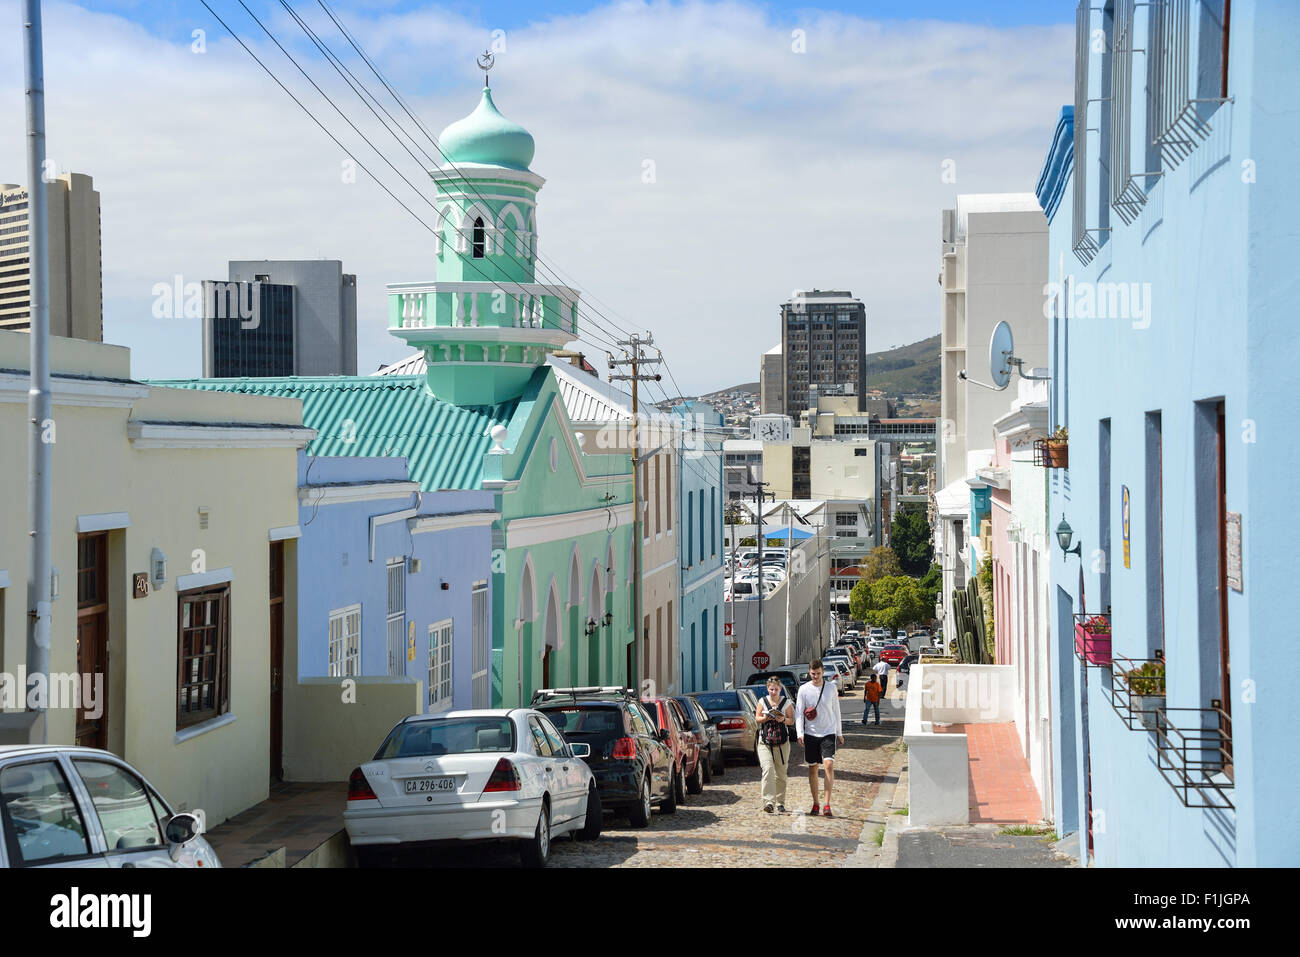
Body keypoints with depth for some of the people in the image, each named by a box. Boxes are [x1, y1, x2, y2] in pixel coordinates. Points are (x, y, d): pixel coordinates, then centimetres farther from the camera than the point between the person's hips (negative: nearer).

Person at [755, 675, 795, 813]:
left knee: (781, 773, 6)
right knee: (768, 769, -18)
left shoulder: (786, 702, 5)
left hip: (782, 742, 1)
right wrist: (766, 718, -13)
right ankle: (769, 801, -24)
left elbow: (792, 720, 4)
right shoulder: (763, 701, 7)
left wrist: (783, 720, -16)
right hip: (765, 741, -1)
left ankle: (780, 802, 20)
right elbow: (757, 718, 7)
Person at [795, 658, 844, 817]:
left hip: (828, 733, -1)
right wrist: (800, 733, -11)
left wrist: (839, 733, 14)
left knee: (829, 765, -15)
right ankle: (815, 803, 19)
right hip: (811, 734, 1)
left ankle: (827, 805, -16)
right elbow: (799, 713, 0)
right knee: (812, 768, 7)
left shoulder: (831, 688, 2)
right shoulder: (804, 690, 0)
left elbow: (836, 711, 12)